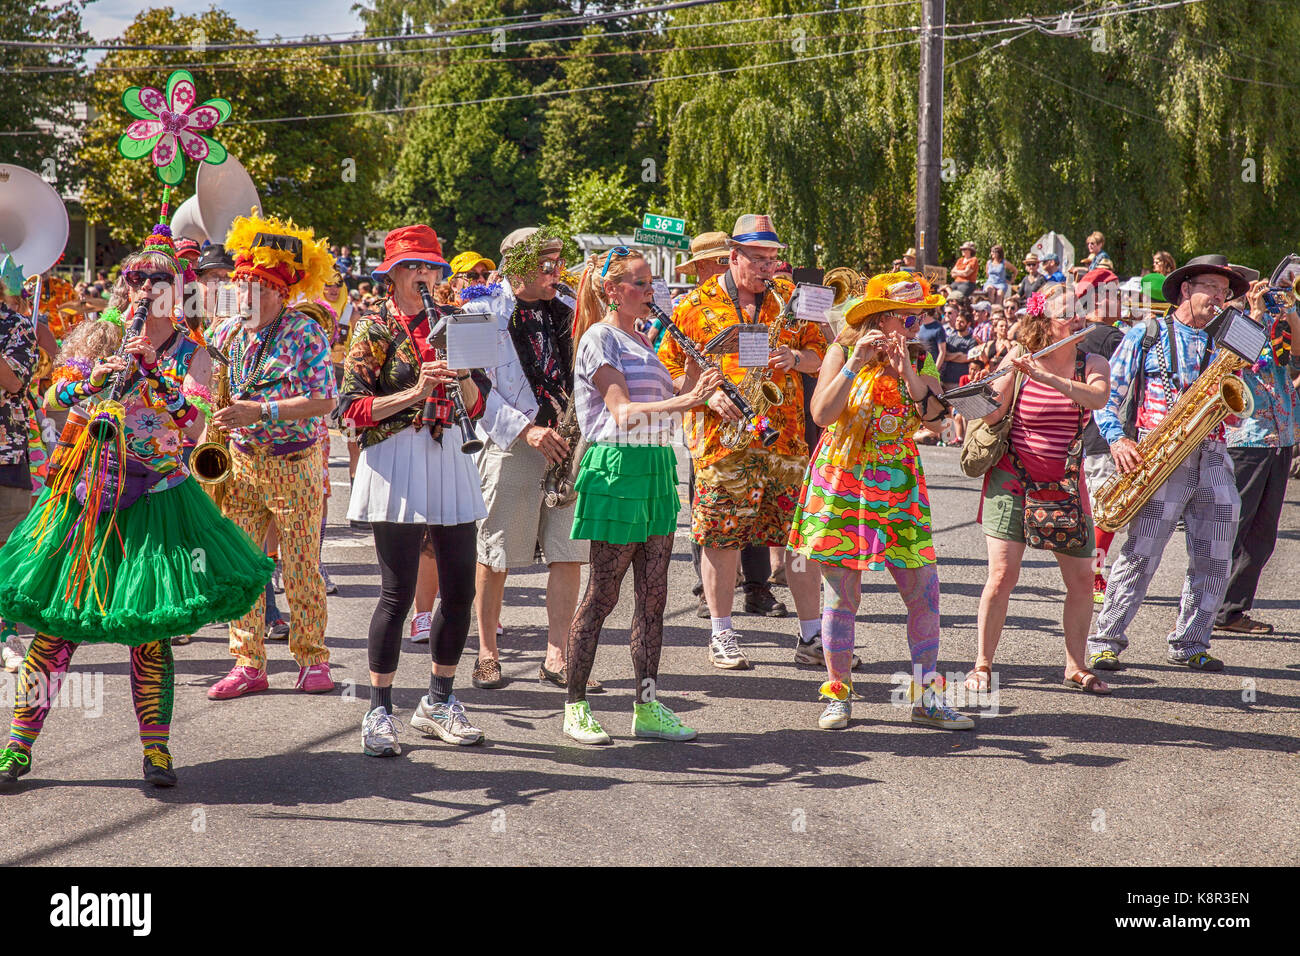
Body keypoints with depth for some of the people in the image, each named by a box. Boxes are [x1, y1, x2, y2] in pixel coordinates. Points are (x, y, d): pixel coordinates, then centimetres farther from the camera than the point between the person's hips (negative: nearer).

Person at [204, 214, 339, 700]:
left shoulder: (305, 332, -8)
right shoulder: (225, 332, 6)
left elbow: (323, 400, -16)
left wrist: (260, 411, -23)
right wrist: (214, 421, -3)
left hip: (295, 463, -4)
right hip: (241, 460, 4)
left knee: (301, 567, 0)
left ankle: (313, 661, 12)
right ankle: (248, 664, 9)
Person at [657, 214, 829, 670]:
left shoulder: (790, 298, 11)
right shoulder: (696, 305, 2)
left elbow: (821, 354, 15)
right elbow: (667, 366, 2)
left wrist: (796, 358, -6)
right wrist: (707, 395, -12)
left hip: (785, 435, 3)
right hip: (722, 438, -3)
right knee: (722, 535, 0)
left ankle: (812, 636, 11)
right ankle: (721, 636, 12)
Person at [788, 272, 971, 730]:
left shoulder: (921, 359, 5)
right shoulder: (843, 352, -2)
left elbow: (935, 412, -11)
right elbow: (822, 414, -14)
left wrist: (905, 368, -19)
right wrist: (857, 365, -19)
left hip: (898, 485, 2)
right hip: (840, 481, -2)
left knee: (924, 591, -3)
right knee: (841, 594, 2)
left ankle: (927, 697, 8)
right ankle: (838, 695, 15)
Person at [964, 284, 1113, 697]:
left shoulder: (1092, 364, -1)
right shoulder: (1017, 362, -6)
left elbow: (1098, 398, -23)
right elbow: (988, 416, -11)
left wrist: (1045, 377, -32)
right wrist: (1009, 376, -27)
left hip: (1065, 486, 3)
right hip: (1013, 481, -3)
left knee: (1082, 578, 3)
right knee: (1003, 575, -11)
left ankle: (1076, 667, 19)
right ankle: (982, 666, 2)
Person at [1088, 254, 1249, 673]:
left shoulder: (1222, 345, 21)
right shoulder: (1145, 336, 8)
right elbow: (1107, 394, 4)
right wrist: (1118, 438, -11)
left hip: (1213, 461, 5)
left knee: (1214, 562, 3)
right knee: (1140, 556, -11)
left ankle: (1189, 645, 14)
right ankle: (1105, 642, -4)